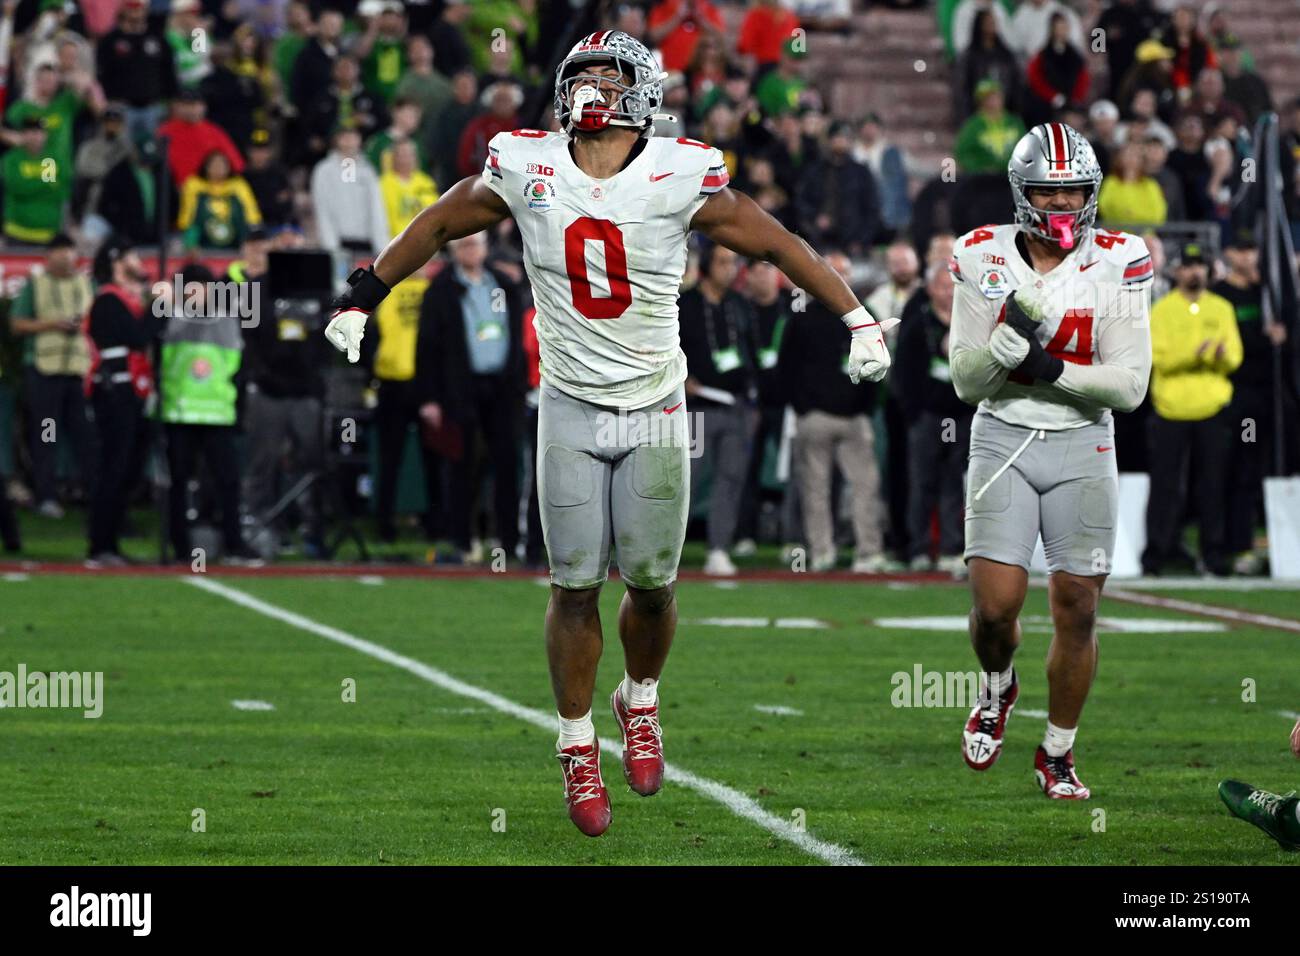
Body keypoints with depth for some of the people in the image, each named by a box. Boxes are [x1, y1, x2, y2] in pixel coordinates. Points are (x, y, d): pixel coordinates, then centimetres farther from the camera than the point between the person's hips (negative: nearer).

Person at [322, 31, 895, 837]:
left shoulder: (680, 179, -12)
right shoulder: (526, 169, -7)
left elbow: (779, 245, -2)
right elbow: (439, 225, 9)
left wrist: (857, 320, -3)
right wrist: (362, 298, 13)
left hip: (656, 408, -1)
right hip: (571, 407, 1)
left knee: (652, 584, 5)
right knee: (576, 587, 2)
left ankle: (640, 702, 34)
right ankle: (578, 745, 17)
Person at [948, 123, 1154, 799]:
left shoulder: (1118, 265, -5)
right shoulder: (984, 261, -2)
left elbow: (1129, 386, -8)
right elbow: (965, 380, -3)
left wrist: (1053, 368, -20)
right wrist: (1007, 342, -22)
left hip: (1081, 448, 0)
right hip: (1002, 440, 0)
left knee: (1076, 610, 0)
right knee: (996, 603, -10)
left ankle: (1057, 754, 18)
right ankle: (996, 689, 24)